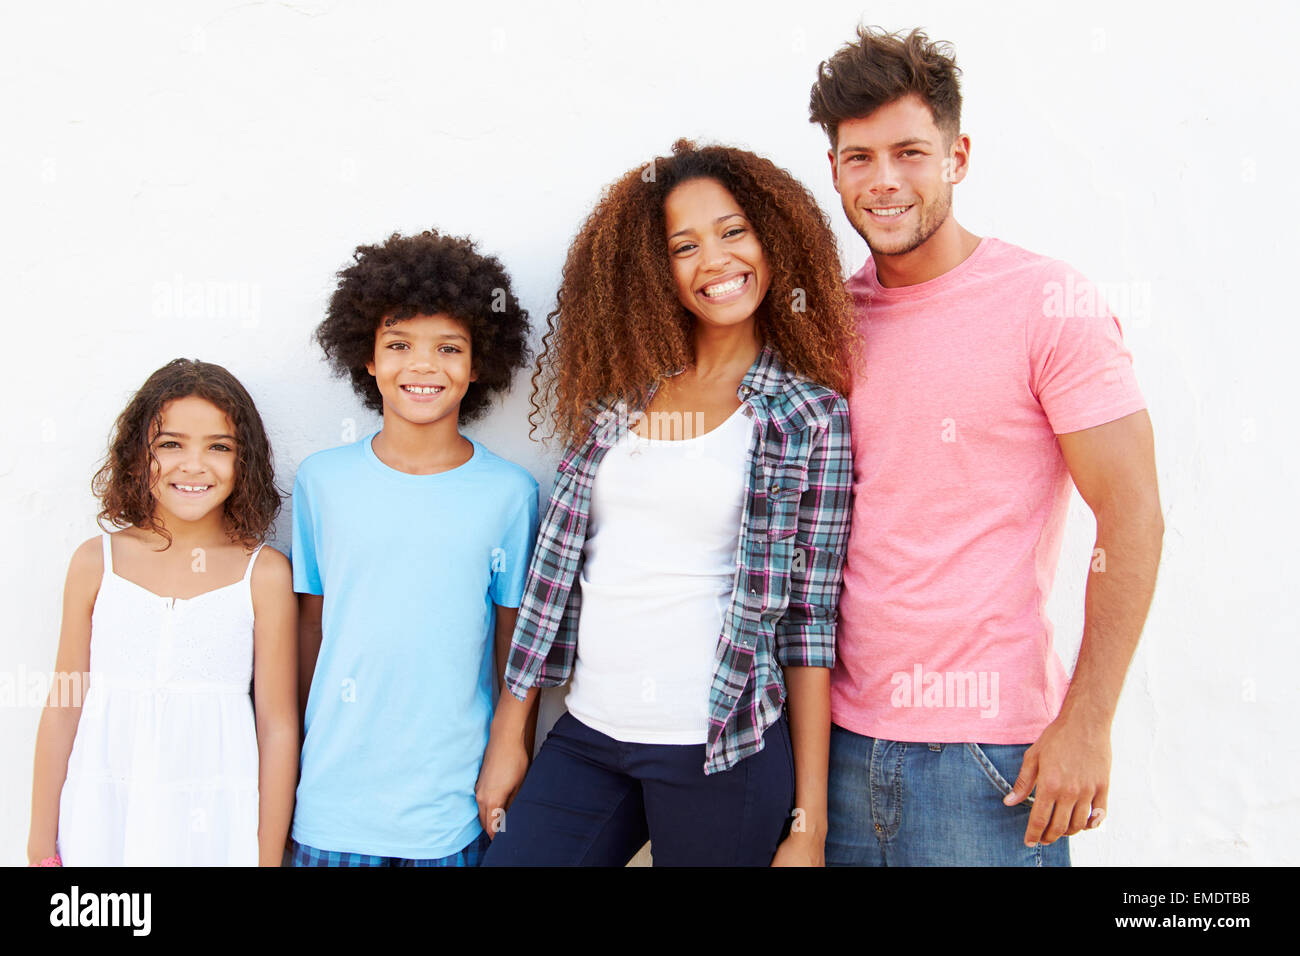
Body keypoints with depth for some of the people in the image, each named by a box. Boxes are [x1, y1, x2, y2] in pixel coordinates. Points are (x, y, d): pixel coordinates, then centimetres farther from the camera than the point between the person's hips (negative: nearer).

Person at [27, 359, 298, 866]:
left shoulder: (264, 573, -6)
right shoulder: (96, 562, 0)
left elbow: (278, 726, -4)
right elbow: (63, 706, 5)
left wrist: (269, 857, -2)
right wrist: (42, 838, 7)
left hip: (213, 823, -1)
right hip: (101, 820, 2)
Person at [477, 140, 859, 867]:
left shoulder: (813, 417, -3)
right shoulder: (619, 394, 6)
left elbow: (809, 624, -4)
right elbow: (558, 572, 7)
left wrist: (809, 822, -4)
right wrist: (509, 735, 7)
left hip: (721, 751, -3)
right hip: (586, 741, 3)